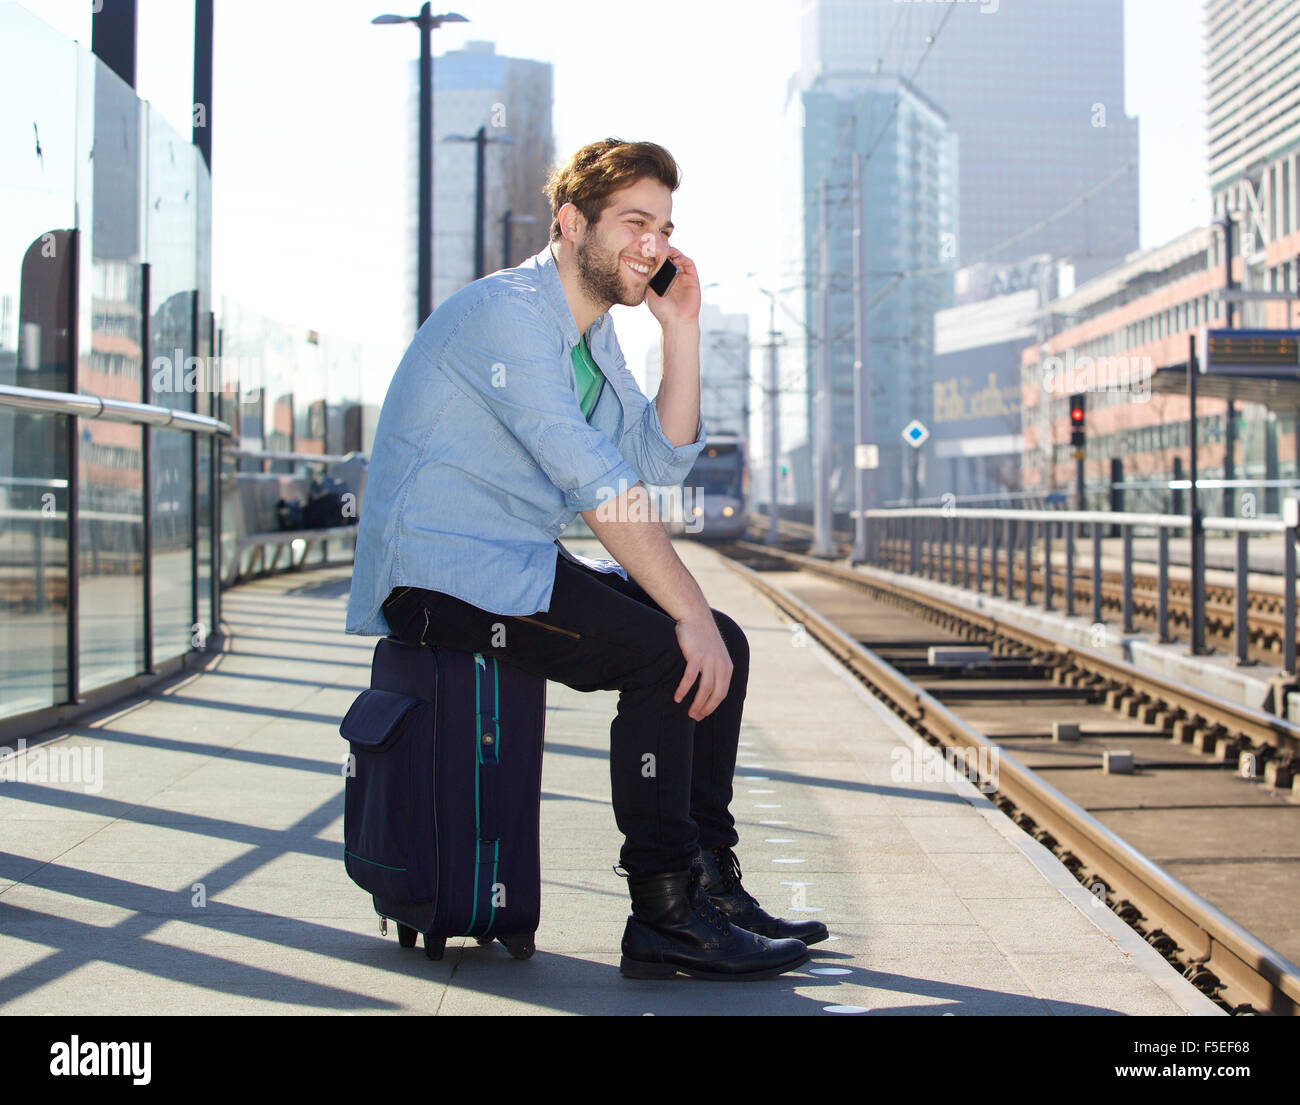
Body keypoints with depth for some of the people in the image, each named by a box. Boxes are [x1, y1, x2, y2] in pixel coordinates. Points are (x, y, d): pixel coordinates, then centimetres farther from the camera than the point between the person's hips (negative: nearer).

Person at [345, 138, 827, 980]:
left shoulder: (594, 333, 15)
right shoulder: (507, 313, -16)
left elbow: (663, 459, 10)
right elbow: (599, 481, -24)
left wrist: (683, 331, 3)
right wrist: (688, 611, -25)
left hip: (519, 564, 10)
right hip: (441, 570, -10)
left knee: (724, 645, 0)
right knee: (665, 654, -24)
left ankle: (710, 882, 5)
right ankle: (665, 918, -17)